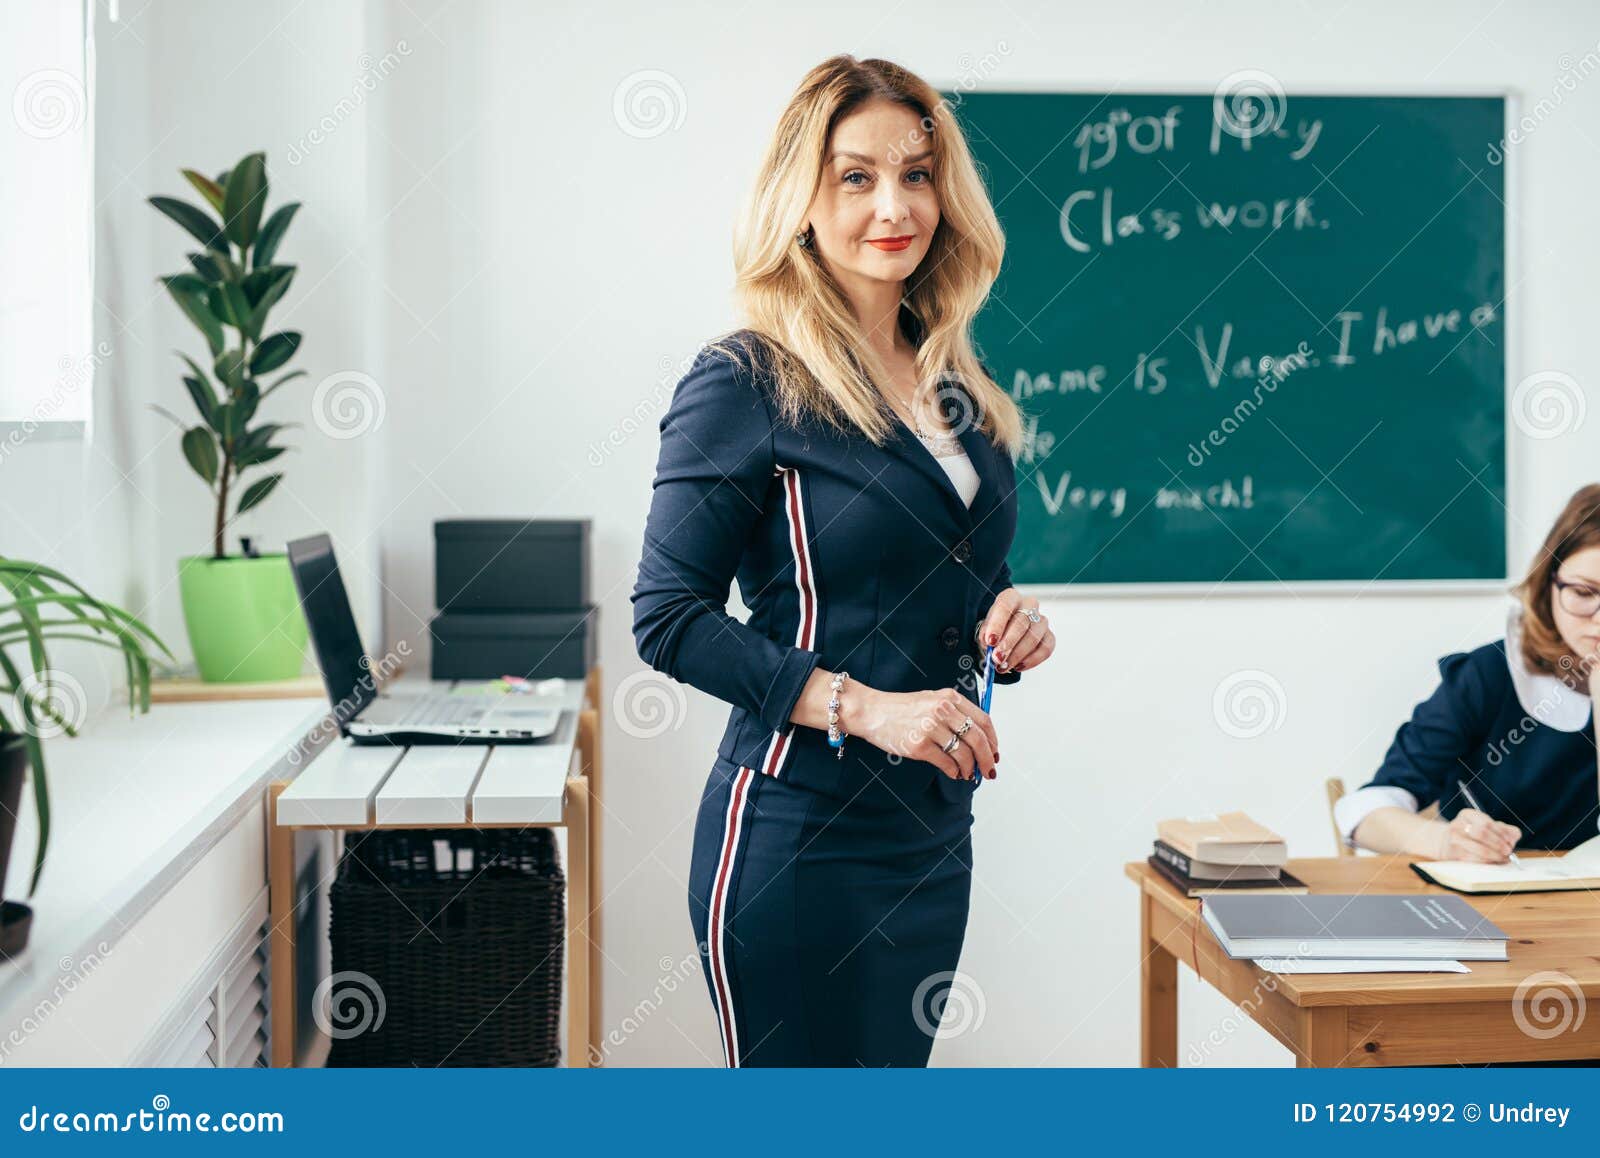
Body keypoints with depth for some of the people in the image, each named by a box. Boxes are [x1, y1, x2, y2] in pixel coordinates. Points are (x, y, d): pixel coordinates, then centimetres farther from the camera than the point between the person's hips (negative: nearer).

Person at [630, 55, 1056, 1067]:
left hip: (932, 829, 7)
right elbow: (670, 620, -13)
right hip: (798, 829, -7)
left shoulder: (956, 392, 11)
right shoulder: (745, 383, -9)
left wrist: (1009, 624, -1)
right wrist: (860, 707, -19)